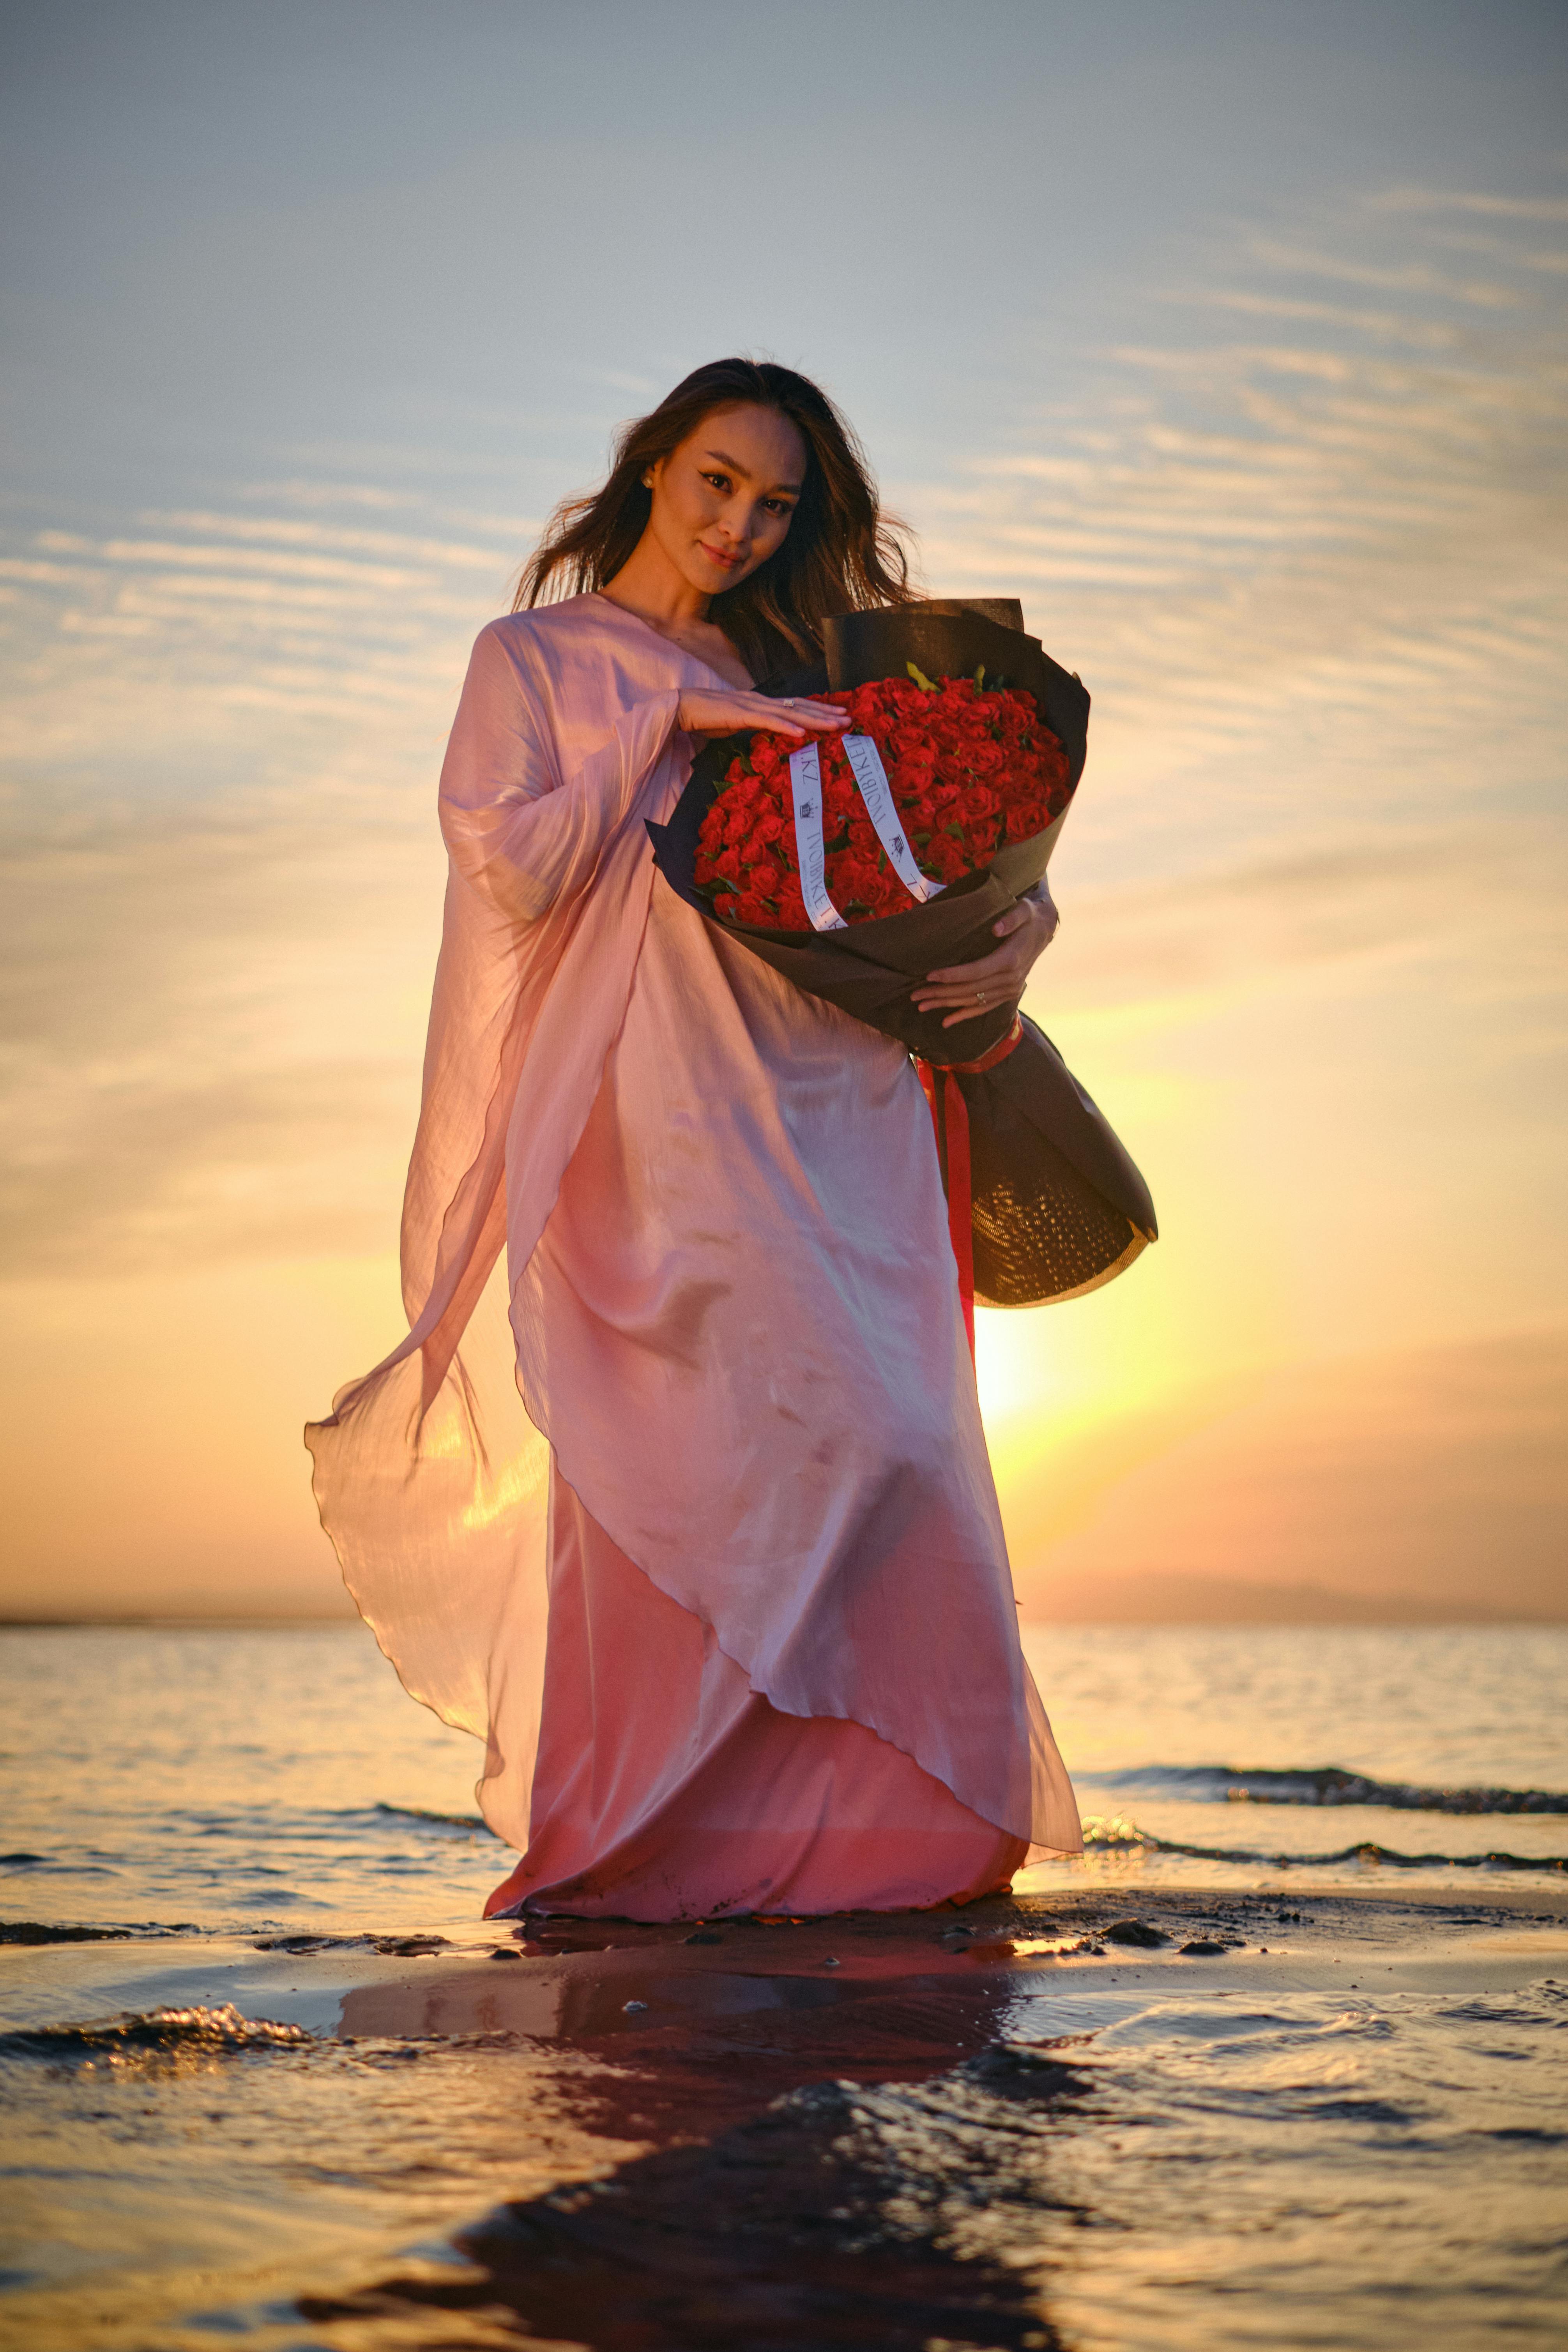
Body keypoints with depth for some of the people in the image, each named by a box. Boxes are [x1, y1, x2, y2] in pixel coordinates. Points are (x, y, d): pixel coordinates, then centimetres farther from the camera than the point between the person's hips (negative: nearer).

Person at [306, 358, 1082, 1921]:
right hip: (647, 1115, -4)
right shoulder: (533, 657, 13)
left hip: (830, 1109, 5)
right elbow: (515, 866, -4)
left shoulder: (792, 679, 24)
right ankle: (655, 1838, -9)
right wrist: (668, 722, -8)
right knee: (676, 1447, -16)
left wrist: (1016, 922, -3)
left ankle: (854, 1821, -2)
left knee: (879, 1445, -6)